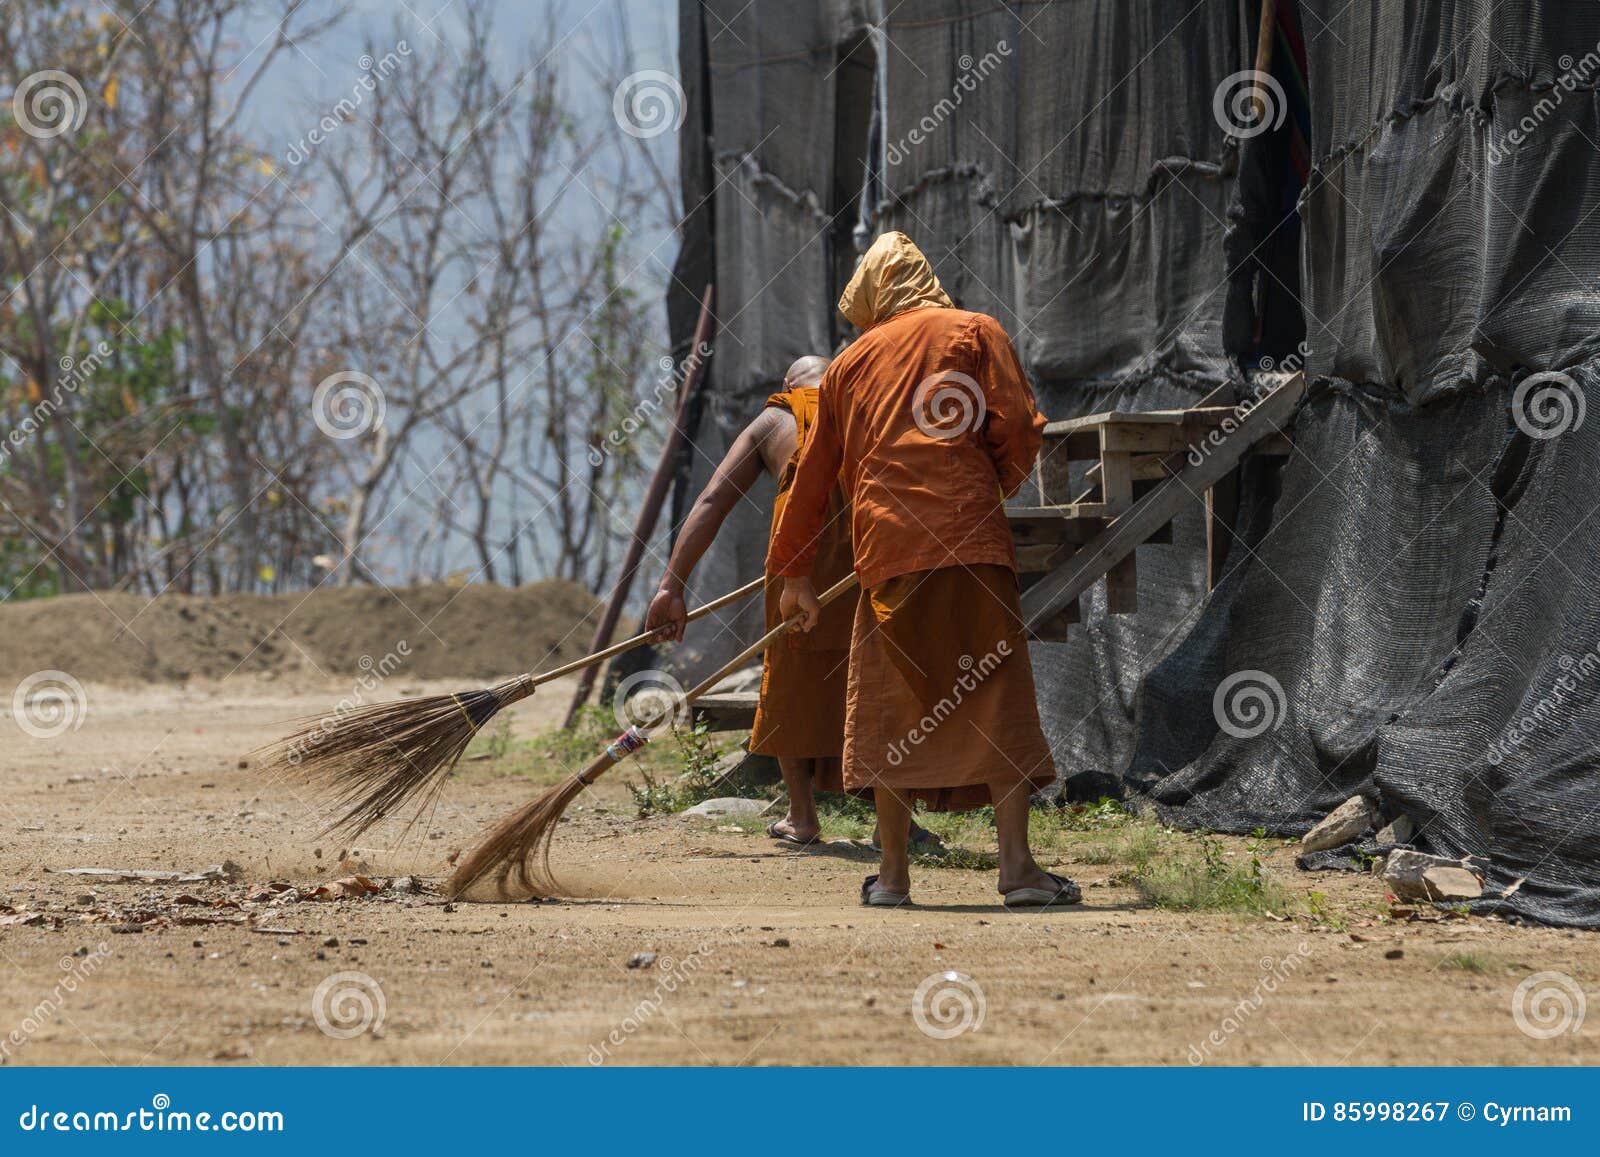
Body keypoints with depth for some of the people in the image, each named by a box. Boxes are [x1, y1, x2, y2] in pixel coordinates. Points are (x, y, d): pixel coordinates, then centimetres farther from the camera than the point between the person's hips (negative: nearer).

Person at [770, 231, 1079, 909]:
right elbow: (1018, 430, -1)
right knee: (997, 696, -1)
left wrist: (795, 573, 32)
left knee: (890, 707, 9)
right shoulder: (973, 331, 11)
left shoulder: (850, 363, 20)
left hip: (882, 548, 3)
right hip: (967, 540, -3)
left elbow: (814, 475, 24)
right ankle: (1017, 866, -9)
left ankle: (893, 874, 8)